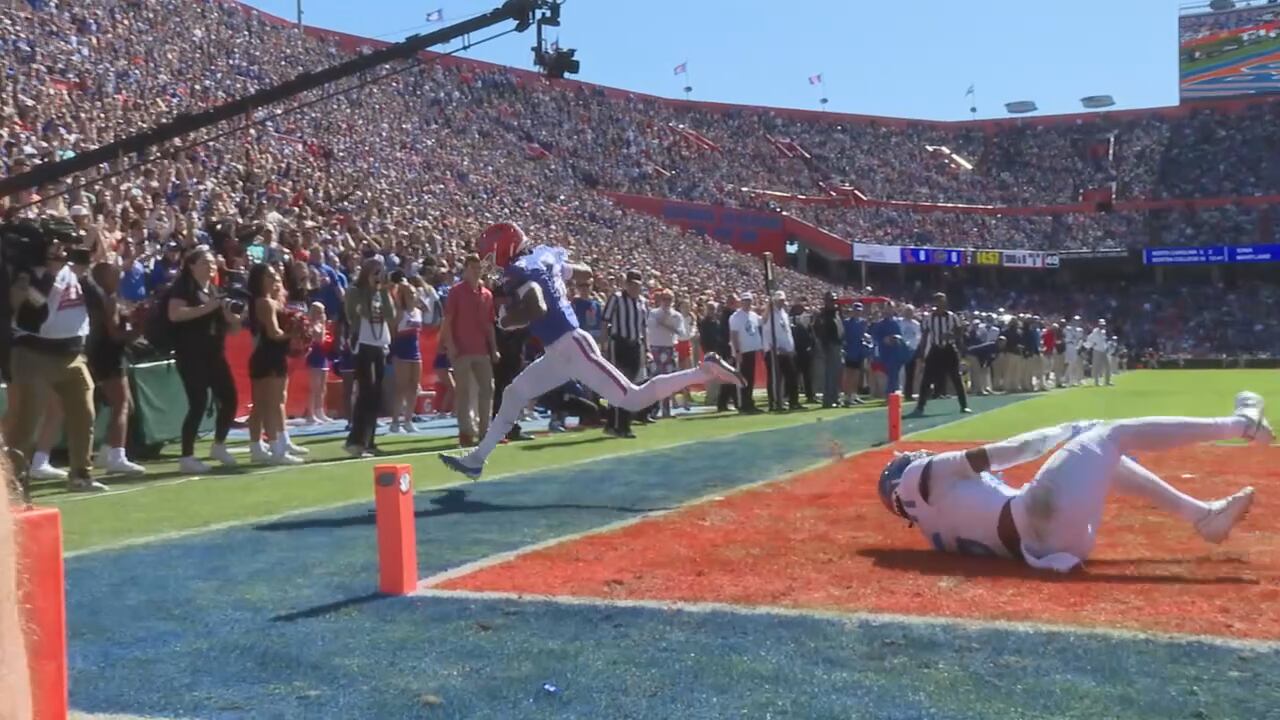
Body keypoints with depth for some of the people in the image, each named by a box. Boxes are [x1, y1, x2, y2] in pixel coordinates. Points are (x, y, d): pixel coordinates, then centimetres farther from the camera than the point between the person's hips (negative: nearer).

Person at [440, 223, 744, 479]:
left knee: (633, 400, -10)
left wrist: (508, 320, -12)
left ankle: (705, 370, -8)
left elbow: (538, 308, -29)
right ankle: (477, 459, 24)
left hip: (572, 347, -10)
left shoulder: (520, 271, -12)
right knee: (513, 395, 15)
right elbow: (585, 271, 28)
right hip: (558, 353, 10)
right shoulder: (542, 259, 14)